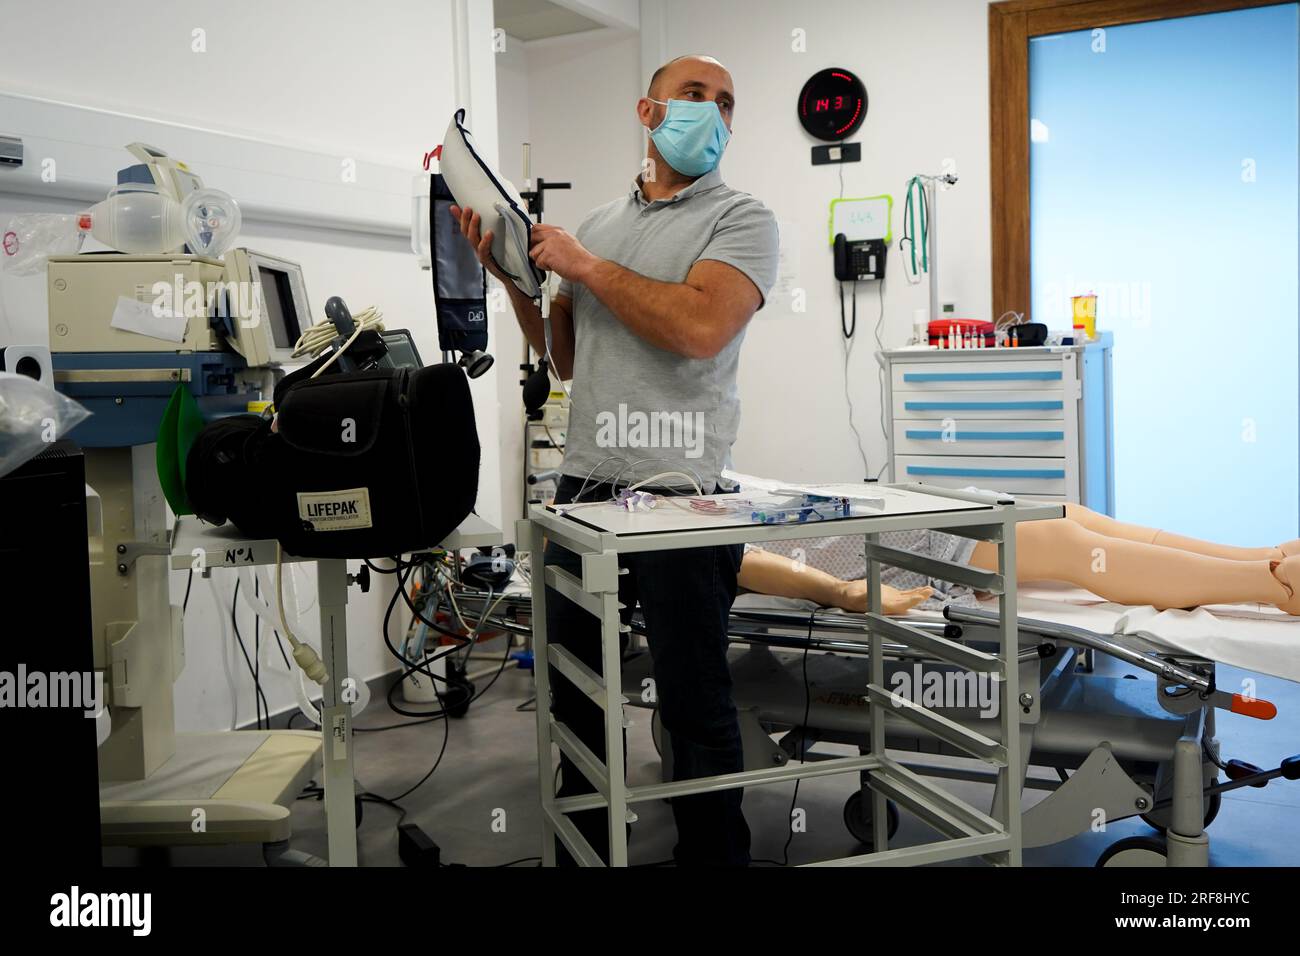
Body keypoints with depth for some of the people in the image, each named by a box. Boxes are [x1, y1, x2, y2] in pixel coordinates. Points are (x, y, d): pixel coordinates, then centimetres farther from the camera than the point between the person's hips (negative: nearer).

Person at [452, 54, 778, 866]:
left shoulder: (742, 219, -2)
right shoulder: (597, 224, 16)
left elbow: (700, 327, -21)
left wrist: (585, 266, -11)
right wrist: (513, 276, 6)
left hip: (679, 493, -6)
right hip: (583, 487, 6)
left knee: (695, 704, 4)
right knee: (574, 691, 17)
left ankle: (714, 852, 23)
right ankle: (582, 849, 35)